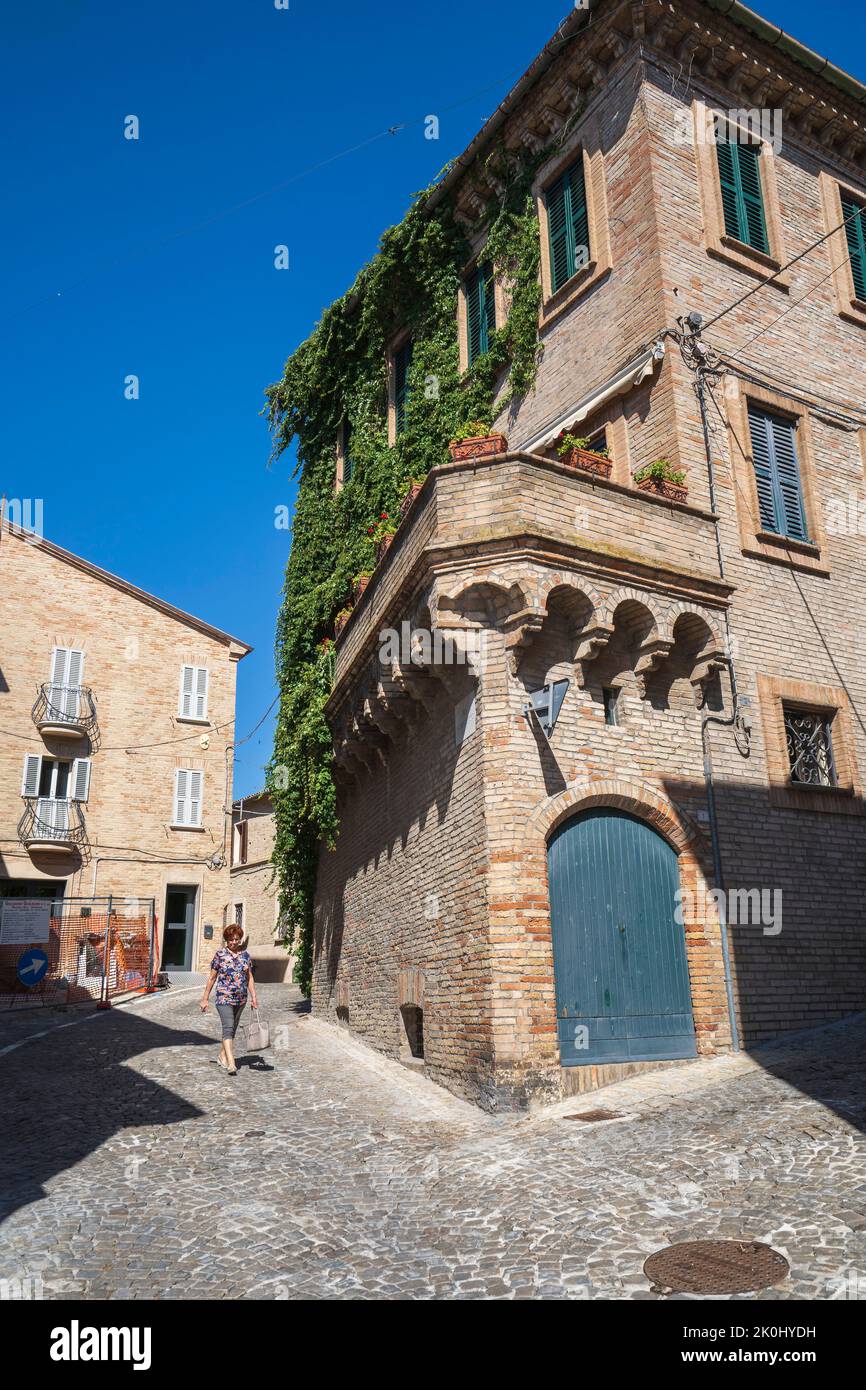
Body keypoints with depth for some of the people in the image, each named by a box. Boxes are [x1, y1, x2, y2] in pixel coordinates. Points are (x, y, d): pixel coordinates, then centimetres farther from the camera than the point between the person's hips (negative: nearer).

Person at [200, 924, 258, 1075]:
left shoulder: (245, 955, 6)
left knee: (232, 1030, 14)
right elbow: (212, 978, 1)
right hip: (224, 998, -4)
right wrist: (205, 998, 2)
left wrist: (253, 997, 4)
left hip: (241, 1000, 5)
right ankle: (231, 1064, -21)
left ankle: (222, 1057, 31)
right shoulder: (220, 954, -3)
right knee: (228, 1028, -15)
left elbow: (249, 978, 11)